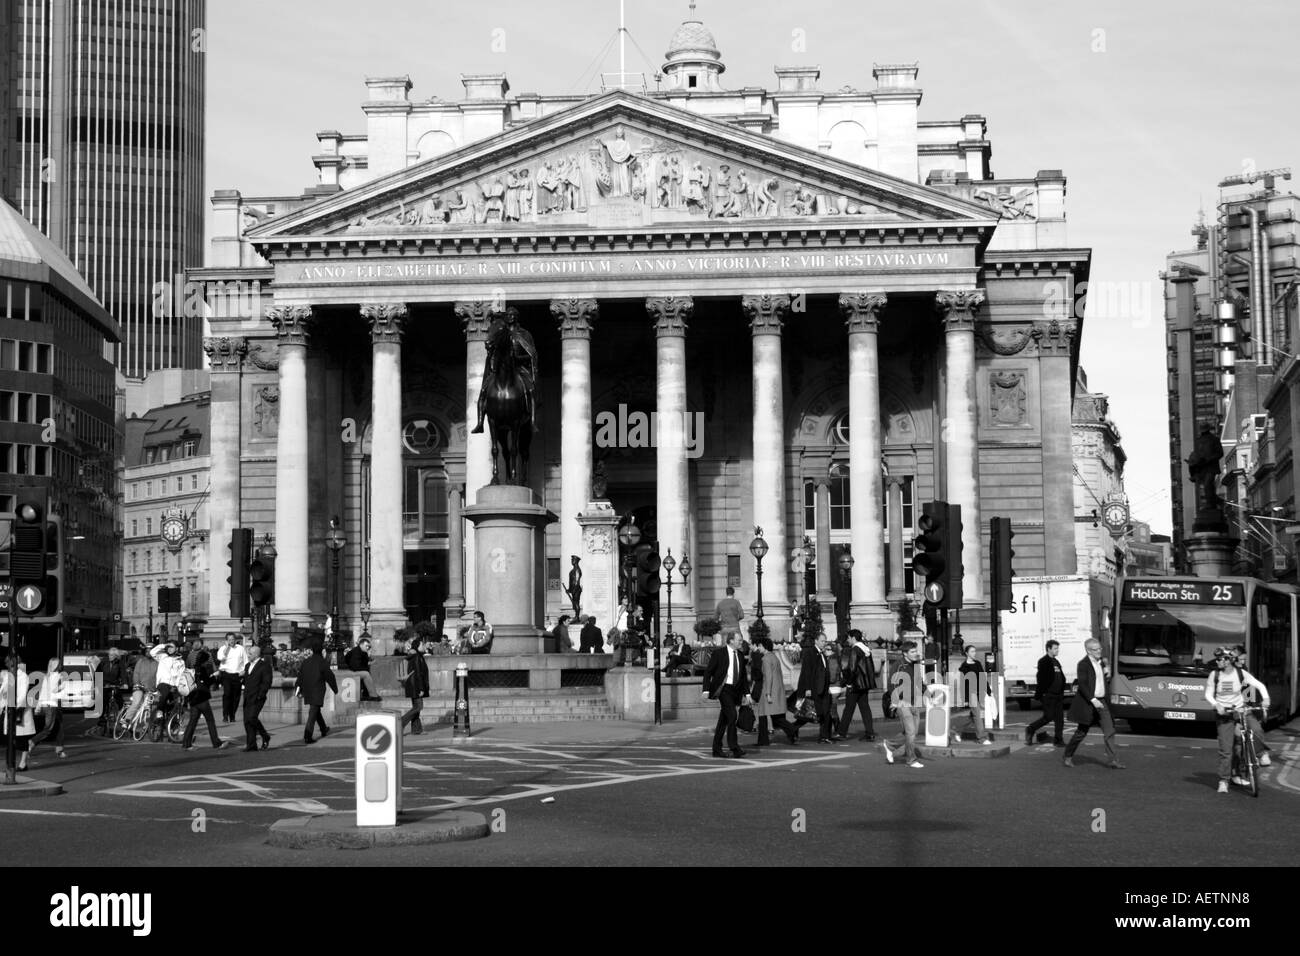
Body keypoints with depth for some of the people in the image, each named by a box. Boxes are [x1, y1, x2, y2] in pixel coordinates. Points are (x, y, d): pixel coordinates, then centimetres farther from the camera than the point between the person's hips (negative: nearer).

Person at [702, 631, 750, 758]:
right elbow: (708, 672, -5)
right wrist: (706, 690, -12)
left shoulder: (740, 655, 12)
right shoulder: (719, 653, -6)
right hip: (723, 688, -6)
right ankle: (734, 748, -17)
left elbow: (743, 677, 19)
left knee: (724, 719, 8)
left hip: (735, 690, 6)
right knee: (732, 715, -19)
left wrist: (747, 694, 12)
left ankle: (717, 749, 14)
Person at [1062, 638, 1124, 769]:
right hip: (1087, 703, -6)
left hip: (1101, 701, 6)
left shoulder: (1101, 663, 10)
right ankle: (1067, 757, 20)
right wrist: (1093, 700, -25)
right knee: (1082, 732, 4)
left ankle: (1114, 760, -4)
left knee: (1109, 731, -3)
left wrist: (1107, 674, 1)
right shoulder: (1083, 664, -12)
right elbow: (1082, 685, -18)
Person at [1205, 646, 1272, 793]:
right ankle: (1223, 781, 4)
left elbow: (1259, 685, -3)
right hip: (1224, 713, 0)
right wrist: (1216, 705, -21)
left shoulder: (1241, 673, -7)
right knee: (1225, 749, -6)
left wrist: (1265, 698, -20)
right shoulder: (1214, 675, -6)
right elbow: (1208, 695, -2)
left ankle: (1263, 754, -2)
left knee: (1256, 729, -30)